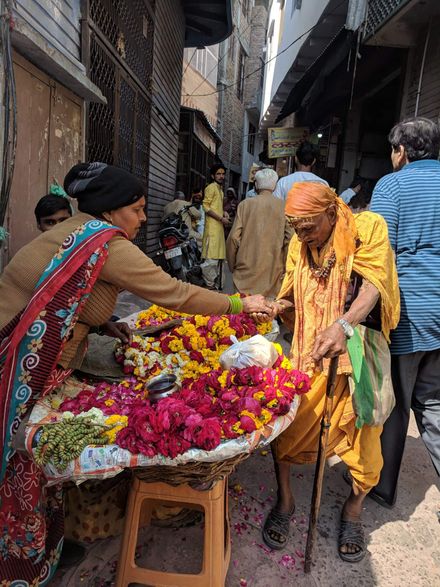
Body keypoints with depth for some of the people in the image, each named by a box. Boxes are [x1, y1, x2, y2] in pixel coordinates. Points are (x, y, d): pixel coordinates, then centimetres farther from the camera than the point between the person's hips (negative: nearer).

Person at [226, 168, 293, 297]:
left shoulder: (245, 205, -1)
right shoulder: (284, 207, -1)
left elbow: (234, 238, -4)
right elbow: (289, 239, -6)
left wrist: (232, 266, 8)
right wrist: (285, 267, 6)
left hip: (247, 269, 0)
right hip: (274, 271, 0)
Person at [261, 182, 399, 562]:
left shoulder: (368, 228, -9)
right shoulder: (299, 245, 5)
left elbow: (372, 286, -21)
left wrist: (343, 325, -39)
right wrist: (278, 306, -11)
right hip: (308, 353, 3)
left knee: (361, 433, 4)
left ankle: (354, 509, 34)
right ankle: (284, 500, 25)